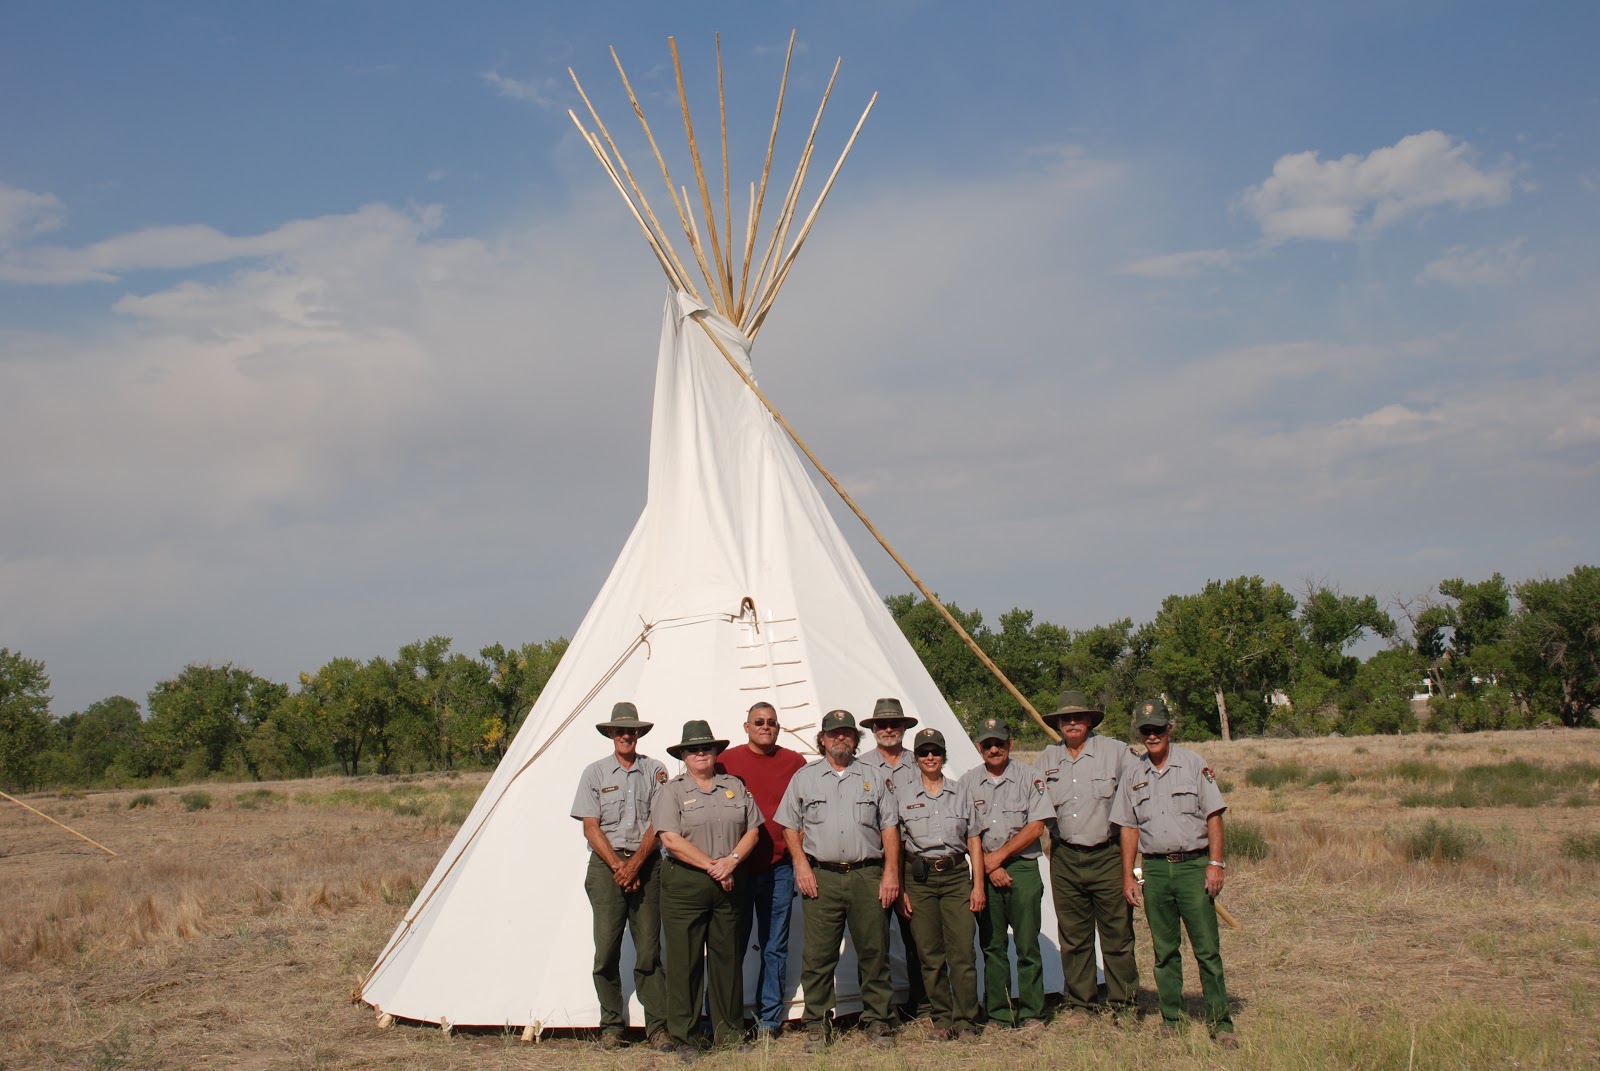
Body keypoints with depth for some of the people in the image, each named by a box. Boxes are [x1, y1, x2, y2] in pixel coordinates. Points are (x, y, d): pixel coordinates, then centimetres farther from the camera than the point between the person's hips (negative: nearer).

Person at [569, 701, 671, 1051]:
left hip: (646, 864, 0)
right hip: (606, 865, 0)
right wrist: (618, 865, -9)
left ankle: (658, 1026, 2)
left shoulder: (654, 770, 8)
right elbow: (590, 826, 2)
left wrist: (636, 863, -11)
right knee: (607, 950, -3)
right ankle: (611, 1026, 8)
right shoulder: (595, 772, 8)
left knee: (649, 950, -2)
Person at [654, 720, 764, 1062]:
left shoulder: (735, 786, 13)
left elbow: (752, 829, 10)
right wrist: (711, 865, -13)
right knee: (684, 961, -1)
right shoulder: (672, 790, 1)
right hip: (685, 885, -3)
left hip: (729, 885, 3)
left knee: (728, 958, 8)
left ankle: (730, 1033, 19)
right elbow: (671, 839, -9)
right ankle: (683, 1038, 7)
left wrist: (732, 860, -7)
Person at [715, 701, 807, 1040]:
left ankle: (769, 1019, 17)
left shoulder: (794, 763, 5)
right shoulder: (726, 761, 2)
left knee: (775, 947, 7)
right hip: (737, 868, -1)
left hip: (779, 868, 1)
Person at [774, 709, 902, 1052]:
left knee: (874, 952, 3)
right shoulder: (805, 778, 12)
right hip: (821, 877, -1)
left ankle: (878, 1020, 14)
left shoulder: (873, 777, 13)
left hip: (868, 875, 1)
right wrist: (801, 865, 0)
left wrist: (891, 872, 3)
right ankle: (817, 1024, 8)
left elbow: (889, 827, 12)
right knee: (818, 955, -1)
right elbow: (790, 825, 12)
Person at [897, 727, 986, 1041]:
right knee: (930, 955, 2)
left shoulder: (961, 792, 10)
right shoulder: (903, 796, 8)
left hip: (956, 876, 0)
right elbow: (895, 845, 8)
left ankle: (965, 1022, 2)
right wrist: (900, 889, 0)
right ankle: (942, 1020, 12)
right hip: (919, 878, 0)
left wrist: (978, 885, 2)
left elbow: (974, 841, 9)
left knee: (963, 952, -6)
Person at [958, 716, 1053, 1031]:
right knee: (992, 946, 4)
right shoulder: (968, 782, 9)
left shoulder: (1028, 777, 2)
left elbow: (1036, 826, -4)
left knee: (1027, 945, -3)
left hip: (1022, 867, -2)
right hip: (984, 871, 2)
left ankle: (1031, 1013, 4)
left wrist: (999, 856, -8)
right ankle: (999, 1014, 11)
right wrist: (989, 866, -6)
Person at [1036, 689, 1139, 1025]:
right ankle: (1080, 1003, 17)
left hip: (1107, 856, -3)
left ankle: (1123, 1003, 9)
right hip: (1065, 859, 3)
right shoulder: (1046, 760, 11)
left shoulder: (1116, 753, 0)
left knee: (1117, 934, -1)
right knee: (1073, 937, 8)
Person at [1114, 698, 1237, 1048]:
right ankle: (1170, 1020, 15)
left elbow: (1214, 816, 0)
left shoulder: (1194, 765, 2)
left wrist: (1215, 863, -8)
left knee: (1207, 948, -6)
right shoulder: (1134, 776, 12)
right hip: (1154, 869, 3)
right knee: (1164, 950, 7)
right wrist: (1128, 875, 7)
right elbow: (1129, 828, 14)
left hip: (1193, 865, -3)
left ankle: (1220, 1022, -1)